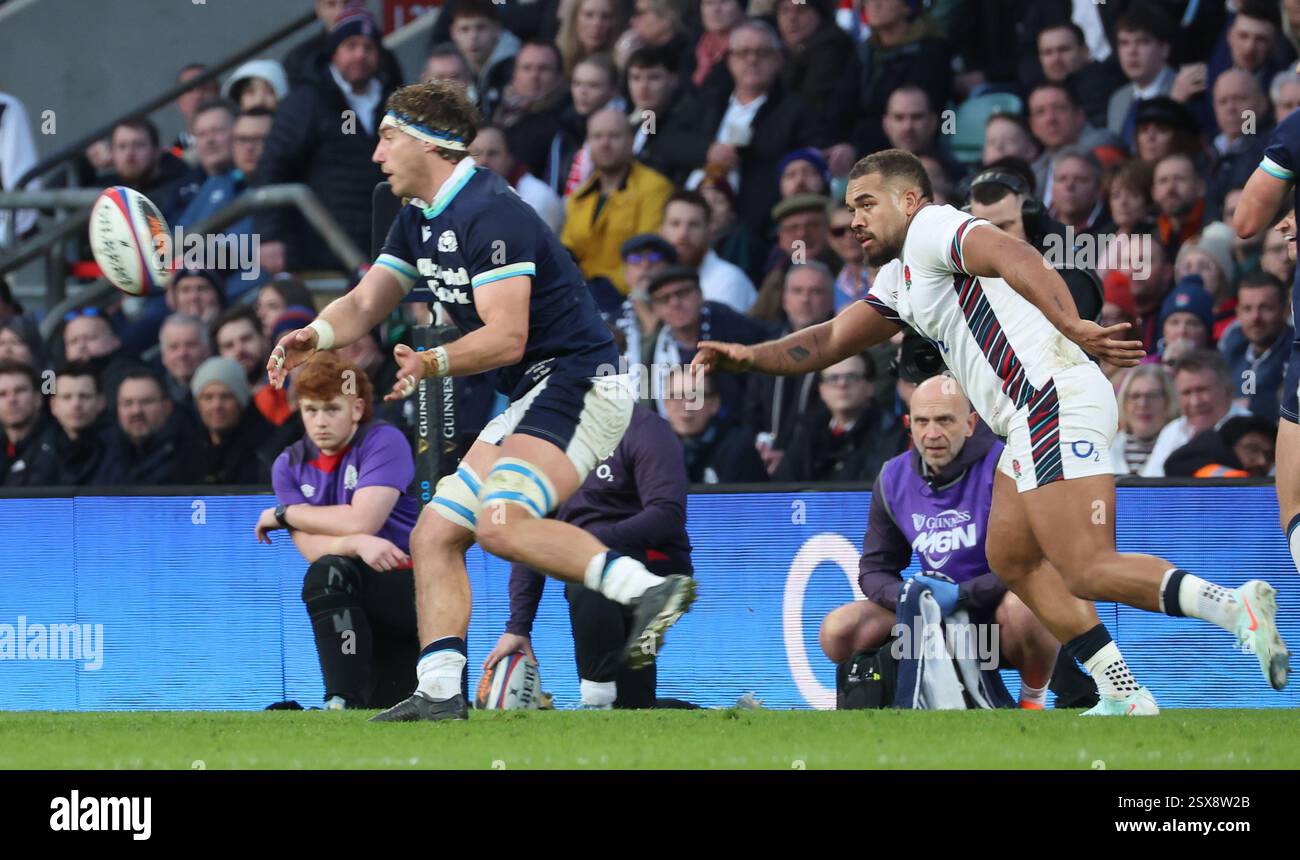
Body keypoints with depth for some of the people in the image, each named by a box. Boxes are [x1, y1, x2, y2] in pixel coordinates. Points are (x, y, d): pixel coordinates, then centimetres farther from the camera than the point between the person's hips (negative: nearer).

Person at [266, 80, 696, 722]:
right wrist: (315, 336, -8)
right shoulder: (420, 220, 14)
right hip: (533, 397, 10)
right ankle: (440, 692, 0)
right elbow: (366, 303, 12)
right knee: (434, 535, 3)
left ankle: (647, 589, -31)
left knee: (501, 520, -30)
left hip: (579, 381, -10)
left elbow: (506, 336, -22)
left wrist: (434, 363, -33)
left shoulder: (489, 212, -17)